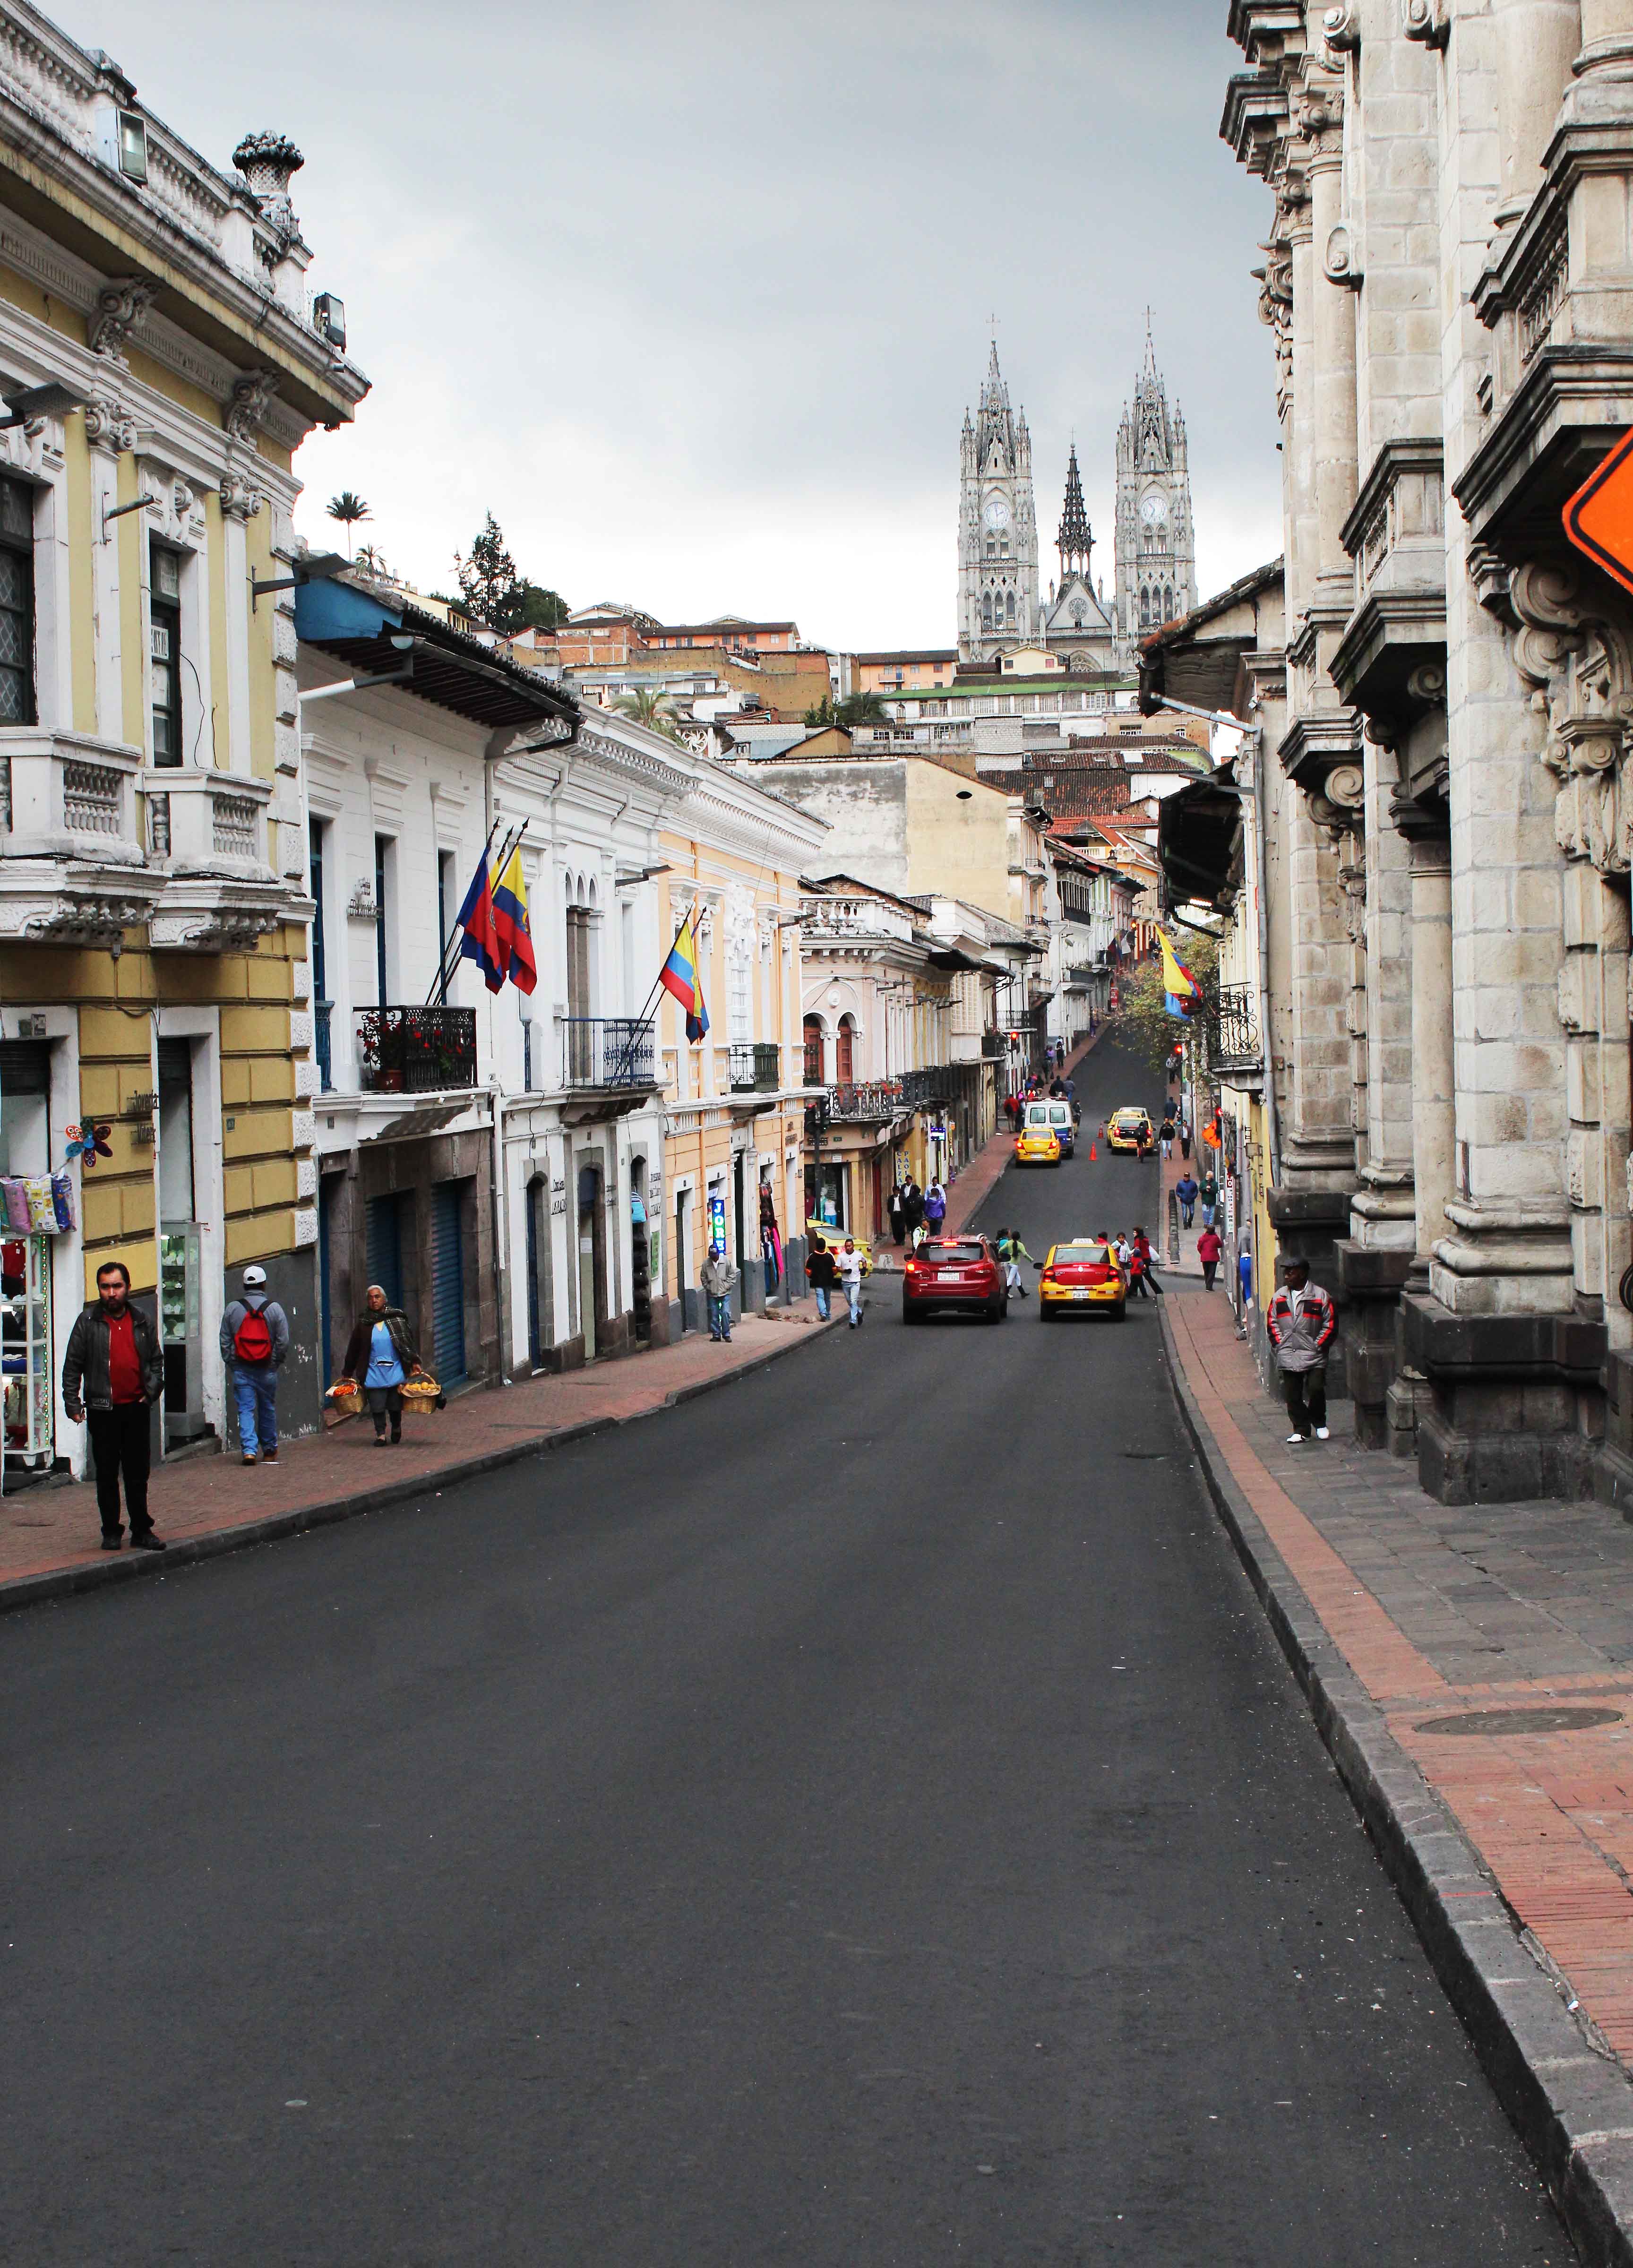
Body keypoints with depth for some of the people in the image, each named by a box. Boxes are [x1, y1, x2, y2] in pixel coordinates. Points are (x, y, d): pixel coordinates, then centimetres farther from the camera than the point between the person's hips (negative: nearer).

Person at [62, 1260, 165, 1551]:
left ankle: (141, 1531, 13)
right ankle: (111, 1532, 12)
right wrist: (72, 1403, -6)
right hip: (103, 1410, -2)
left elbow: (156, 1360, 17)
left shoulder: (141, 1321, 7)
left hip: (136, 1407, 2)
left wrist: (152, 1390, 2)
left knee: (138, 1473, 7)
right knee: (107, 1474, 4)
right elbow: (72, 1365, -1)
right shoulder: (88, 1321, -2)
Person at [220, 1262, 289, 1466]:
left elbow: (225, 1342, 3)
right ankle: (269, 1450, 23)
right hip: (267, 1370, 0)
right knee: (268, 1409, 13)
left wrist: (231, 1365, 11)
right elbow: (283, 1342, -4)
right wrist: (276, 1364, 7)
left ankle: (249, 1449, -13)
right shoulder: (274, 1309, -2)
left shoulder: (233, 1309, 1)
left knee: (245, 1410, 1)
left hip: (241, 1370, 0)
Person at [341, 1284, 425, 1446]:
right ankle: (380, 1435, 5)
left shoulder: (396, 1319, 5)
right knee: (377, 1407, -4)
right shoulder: (363, 1324, 6)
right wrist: (348, 1373, 12)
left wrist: (415, 1362, -3)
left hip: (395, 1371, 0)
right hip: (374, 1374, 0)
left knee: (396, 1405, 6)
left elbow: (408, 1342, 6)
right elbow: (353, 1350, 11)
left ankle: (396, 1429, 30)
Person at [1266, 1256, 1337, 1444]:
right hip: (1288, 1356, 4)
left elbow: (1330, 1324, -1)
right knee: (1293, 1395, 1)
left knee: (1316, 1389, -11)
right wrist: (1280, 1344, 4)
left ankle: (1320, 1423, 13)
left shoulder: (1320, 1296, -3)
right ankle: (1301, 1430, 11)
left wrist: (1318, 1346, -6)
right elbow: (1272, 1323, 16)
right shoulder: (1279, 1297, 10)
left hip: (1313, 1356, -4)